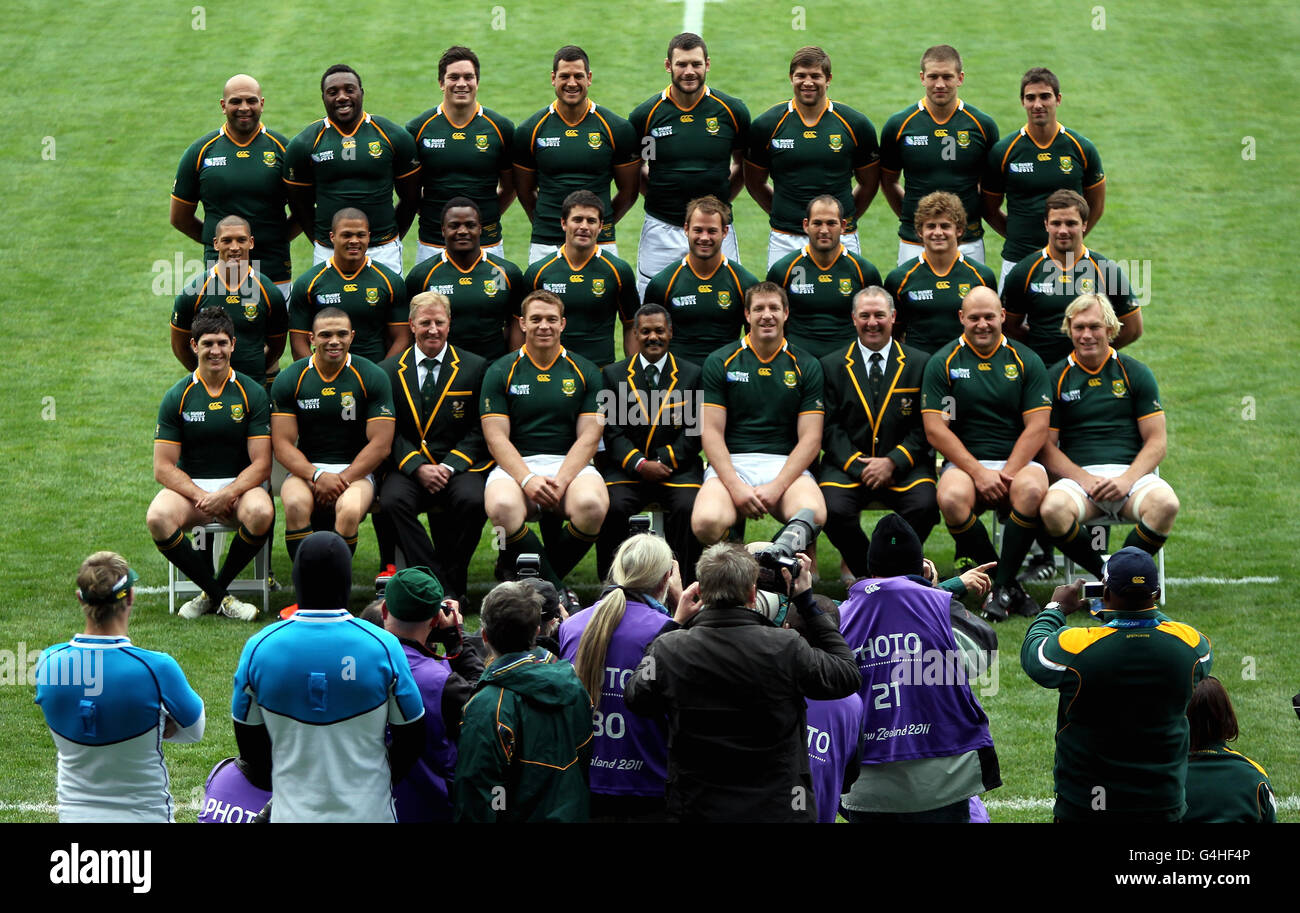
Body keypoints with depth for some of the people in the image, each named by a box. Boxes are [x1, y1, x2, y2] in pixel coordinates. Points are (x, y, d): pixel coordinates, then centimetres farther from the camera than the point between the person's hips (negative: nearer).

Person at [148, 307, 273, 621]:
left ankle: (213, 591, -11)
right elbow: (163, 467, -2)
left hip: (239, 486, 0)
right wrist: (200, 496, -19)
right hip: (188, 486, 0)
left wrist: (226, 494, -21)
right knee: (158, 518, -32)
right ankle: (221, 597, -17)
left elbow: (261, 464, -4)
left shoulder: (252, 393, 0)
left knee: (261, 513, -35)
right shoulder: (177, 397, 2)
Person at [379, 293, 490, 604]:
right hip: (407, 467, 1)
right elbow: (389, 432, 5)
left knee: (472, 500, -33)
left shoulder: (474, 368, 8)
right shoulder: (390, 371, 11)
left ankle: (453, 582, -15)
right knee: (393, 499, -32)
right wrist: (417, 467, -12)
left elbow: (480, 430, 4)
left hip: (459, 465, -1)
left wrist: (450, 466, -11)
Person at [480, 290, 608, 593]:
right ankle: (556, 589, -20)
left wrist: (561, 481, -14)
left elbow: (589, 436, 3)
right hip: (516, 465, -1)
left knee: (592, 505, -34)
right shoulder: (500, 372, 8)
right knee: (502, 506, -37)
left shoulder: (585, 372, 11)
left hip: (570, 464, 1)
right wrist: (527, 480, -17)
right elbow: (496, 437, 0)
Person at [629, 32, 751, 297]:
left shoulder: (732, 110, 1)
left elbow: (743, 164, 16)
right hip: (661, 232, 0)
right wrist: (659, 200, 4)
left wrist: (720, 204, 7)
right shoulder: (646, 114, -1)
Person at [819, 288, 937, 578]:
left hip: (904, 465, 0)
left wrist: (893, 462, -11)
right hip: (848, 465, 0)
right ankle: (867, 574, -4)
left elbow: (925, 427, 3)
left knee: (924, 506, -30)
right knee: (834, 510, -30)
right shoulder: (832, 366, 9)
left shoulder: (919, 364, 8)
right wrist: (858, 465, -11)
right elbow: (830, 427, 3)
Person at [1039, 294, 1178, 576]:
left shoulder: (1135, 373, 11)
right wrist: (1084, 479, -11)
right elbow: (1047, 447, 6)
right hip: (1077, 476, -1)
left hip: (1131, 472, 1)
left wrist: (1127, 480, -11)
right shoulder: (1056, 378, 10)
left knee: (1165, 504, -33)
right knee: (1052, 509, -35)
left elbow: (1156, 442, 7)